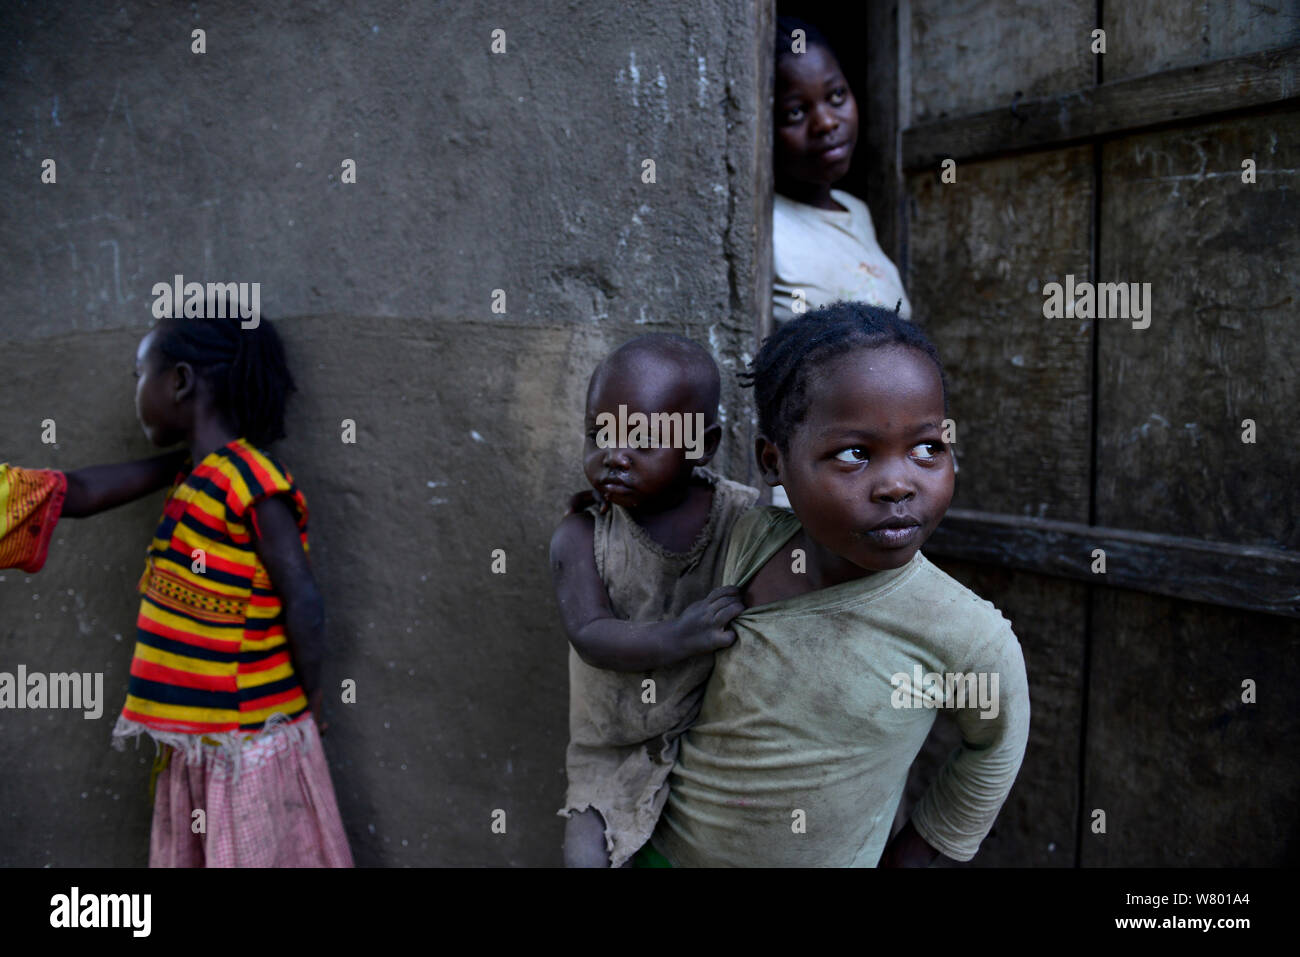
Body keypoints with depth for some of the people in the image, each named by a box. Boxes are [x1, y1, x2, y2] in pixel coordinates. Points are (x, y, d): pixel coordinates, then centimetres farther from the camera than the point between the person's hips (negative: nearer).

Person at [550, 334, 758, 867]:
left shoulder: (748, 518, -12)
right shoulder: (580, 537, -12)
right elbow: (591, 636, -22)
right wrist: (673, 640, -38)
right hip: (617, 745, 0)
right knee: (587, 855, -7)